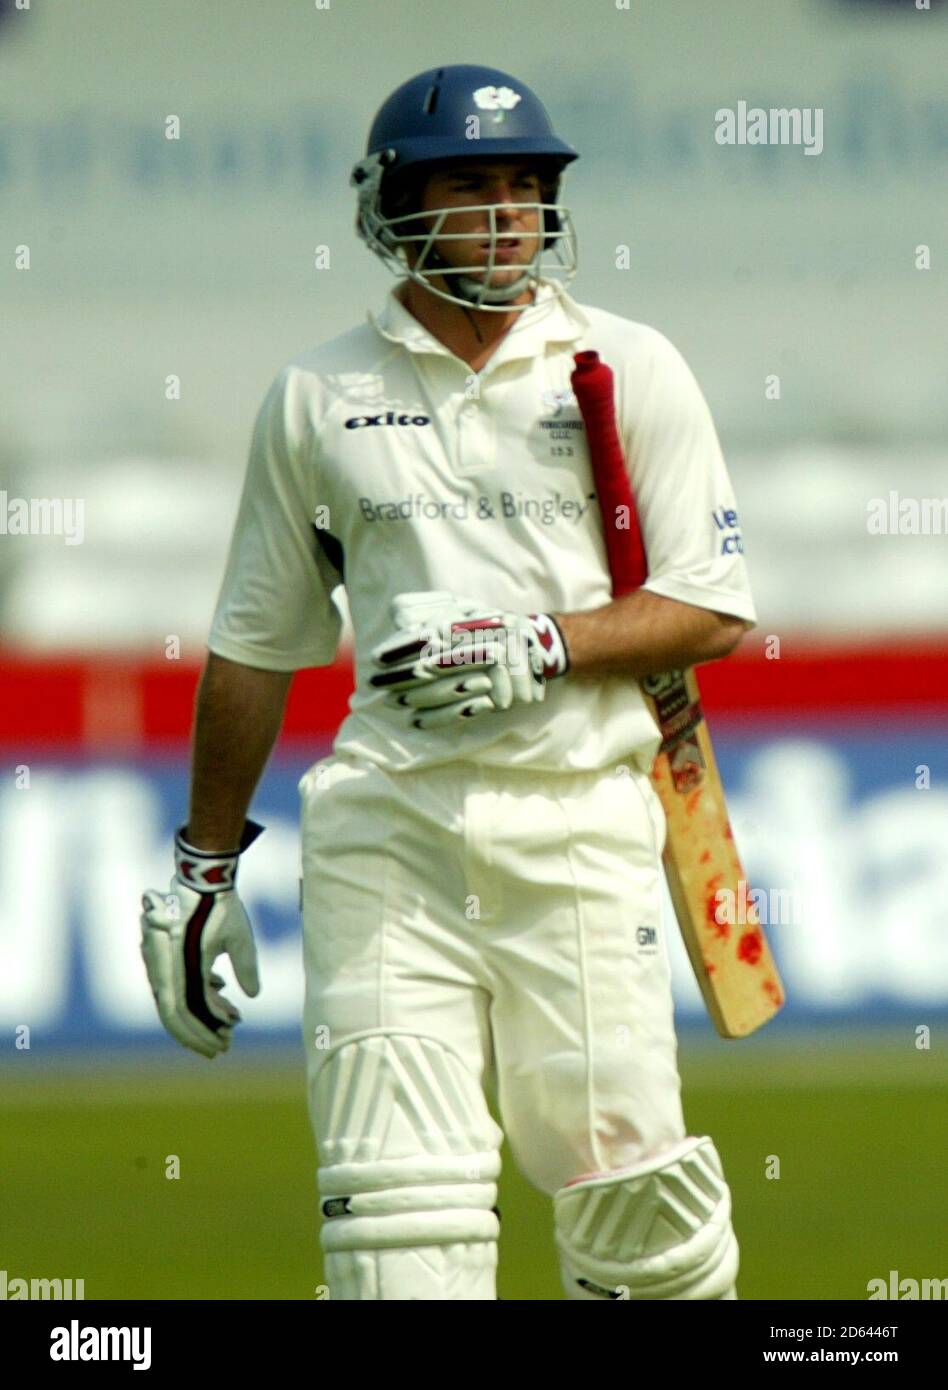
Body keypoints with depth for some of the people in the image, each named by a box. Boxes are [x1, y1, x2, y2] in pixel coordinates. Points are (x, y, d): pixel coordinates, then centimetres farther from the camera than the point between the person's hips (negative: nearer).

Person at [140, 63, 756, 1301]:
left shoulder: (629, 371, 6)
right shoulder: (317, 398, 10)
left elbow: (714, 608, 3)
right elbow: (256, 642, 18)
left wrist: (540, 647, -13)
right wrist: (203, 865, 18)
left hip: (580, 816, -1)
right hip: (384, 818, 1)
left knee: (623, 1171, -2)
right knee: (397, 1187, -9)